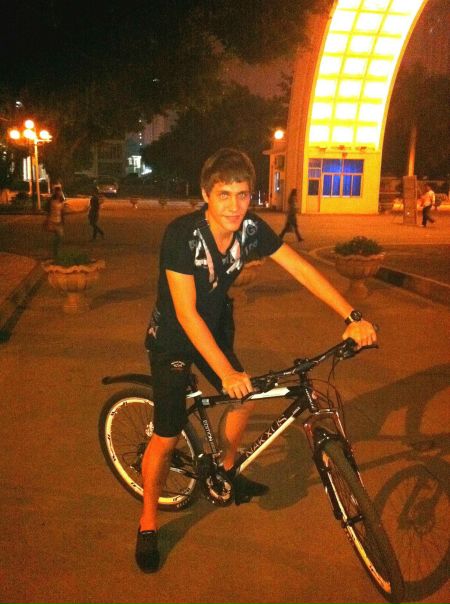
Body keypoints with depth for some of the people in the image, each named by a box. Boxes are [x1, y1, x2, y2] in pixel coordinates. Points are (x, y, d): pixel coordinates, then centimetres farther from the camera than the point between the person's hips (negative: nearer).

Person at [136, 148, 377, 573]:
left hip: (214, 327, 6)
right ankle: (148, 523, 17)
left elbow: (302, 270, -12)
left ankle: (226, 472, 39)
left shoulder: (251, 228, -15)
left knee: (245, 399, 10)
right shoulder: (181, 235, -31)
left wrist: (352, 318, -20)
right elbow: (186, 314, -32)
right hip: (172, 337, -5)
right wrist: (226, 372, -36)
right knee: (167, 437, -6)